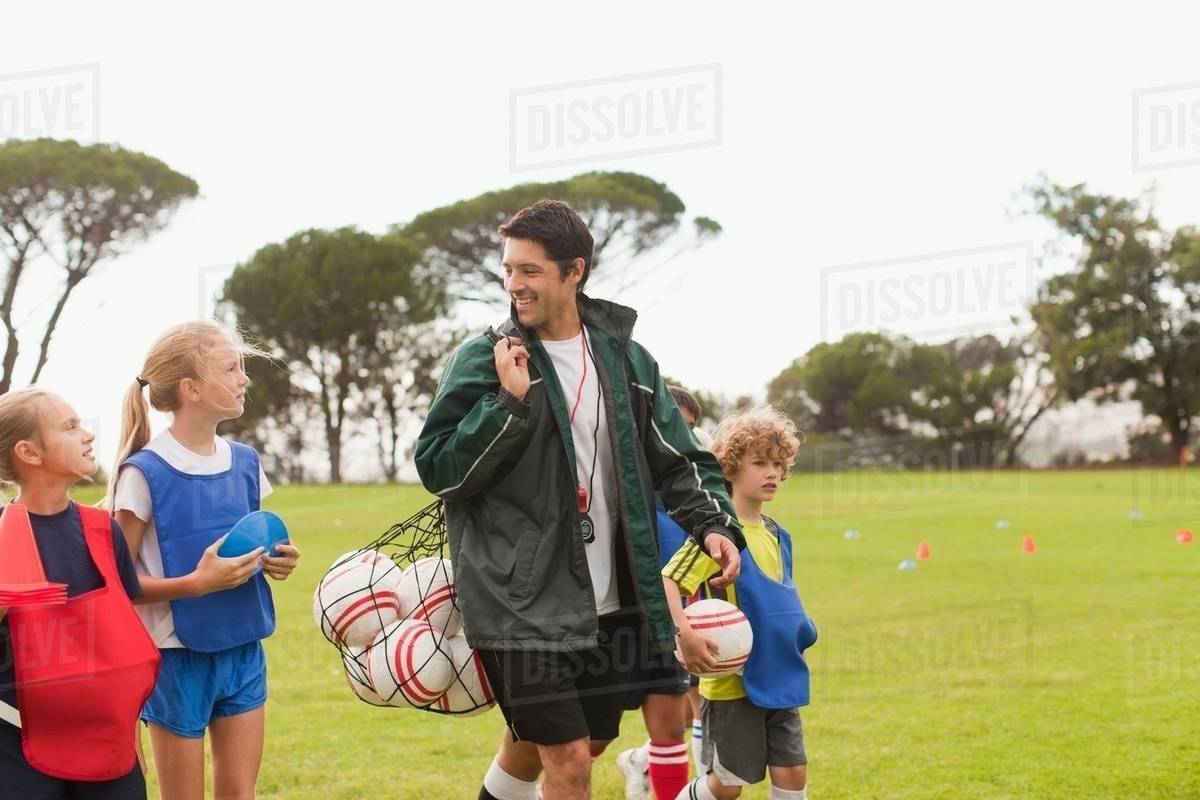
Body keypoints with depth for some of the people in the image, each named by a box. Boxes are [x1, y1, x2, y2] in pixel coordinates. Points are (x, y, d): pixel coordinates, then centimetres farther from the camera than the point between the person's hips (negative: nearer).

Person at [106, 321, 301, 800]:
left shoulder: (244, 463, 5)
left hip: (243, 651, 5)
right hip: (177, 657, -5)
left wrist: (274, 562, -2)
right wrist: (197, 583, -24)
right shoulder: (144, 473, -13)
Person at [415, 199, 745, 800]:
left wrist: (714, 524, -3)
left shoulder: (625, 359, 7)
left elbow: (678, 461, 14)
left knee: (590, 742, 16)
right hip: (520, 601, -5)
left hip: (603, 602, 5)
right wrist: (510, 402, -19)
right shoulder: (482, 361, -5)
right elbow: (437, 470, -9)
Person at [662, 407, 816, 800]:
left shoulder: (776, 535, 10)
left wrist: (798, 630, 11)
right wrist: (685, 634, -34)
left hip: (778, 678, 7)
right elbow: (666, 582, -22)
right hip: (731, 680, -7)